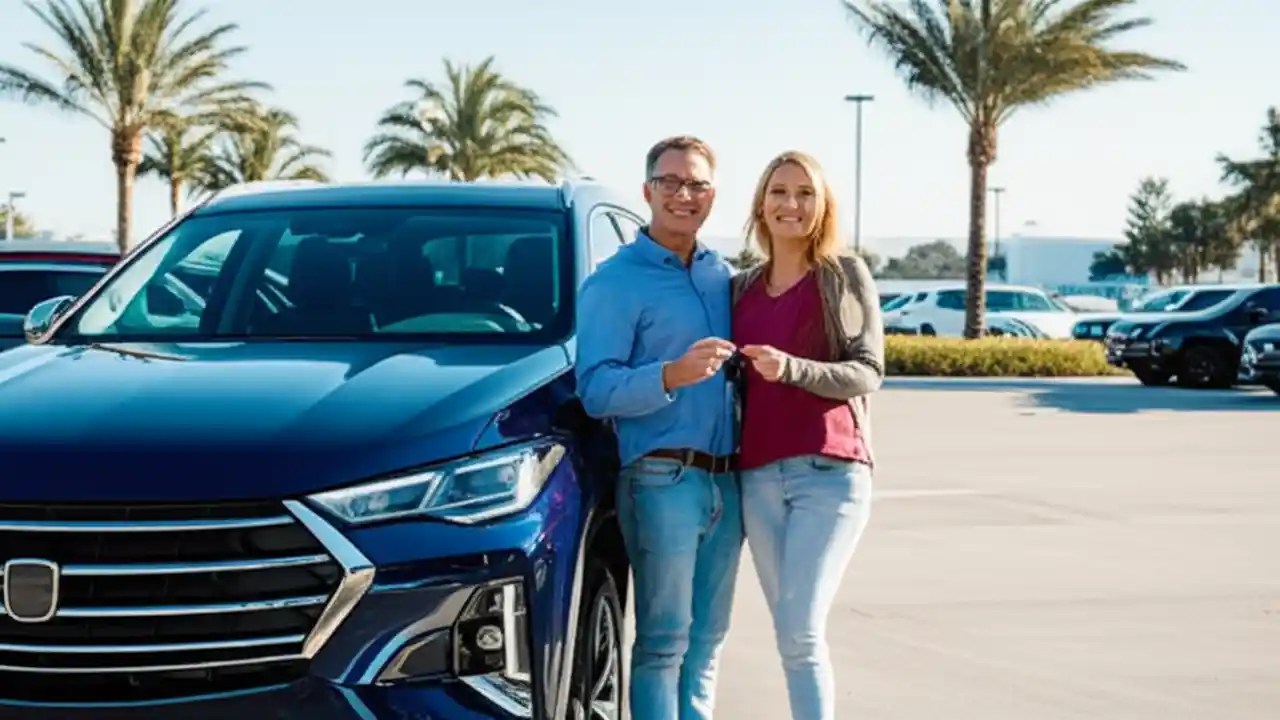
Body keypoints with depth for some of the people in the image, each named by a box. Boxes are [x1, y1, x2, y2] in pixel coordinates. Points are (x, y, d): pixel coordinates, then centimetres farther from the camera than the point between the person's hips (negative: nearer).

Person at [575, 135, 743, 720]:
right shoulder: (615, 282, -3)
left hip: (726, 481, 6)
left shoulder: (724, 275, 16)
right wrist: (673, 375, -27)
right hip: (662, 479, -6)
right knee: (664, 639, -5)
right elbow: (595, 389, -14)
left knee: (706, 639, 11)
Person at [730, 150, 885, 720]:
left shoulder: (846, 274, 4)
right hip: (757, 478, 4)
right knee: (792, 636, 5)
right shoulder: (740, 289, 15)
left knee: (800, 634, -14)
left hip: (829, 472, -4)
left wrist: (791, 368, -18)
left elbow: (867, 373, -4)